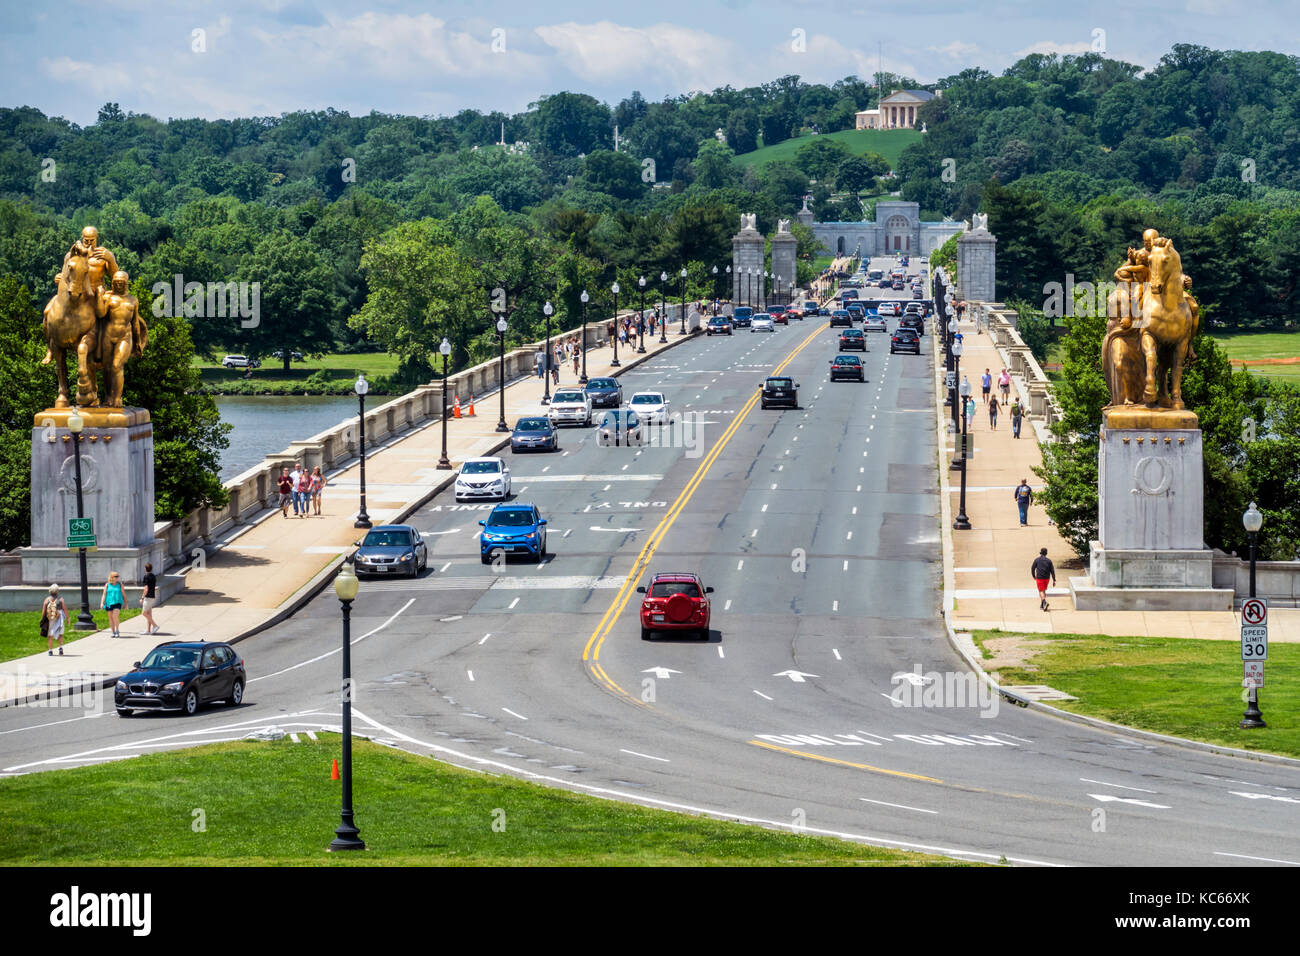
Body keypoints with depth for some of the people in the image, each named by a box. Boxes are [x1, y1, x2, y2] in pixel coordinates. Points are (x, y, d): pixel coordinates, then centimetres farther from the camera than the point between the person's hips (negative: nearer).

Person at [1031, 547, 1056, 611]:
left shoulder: (1037, 560, -4)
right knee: (1043, 591, 20)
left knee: (1041, 591, -6)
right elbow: (1052, 571, -2)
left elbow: (1032, 569, 4)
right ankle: (1042, 605, 27)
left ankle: (1044, 602, -31)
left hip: (1039, 578, -3)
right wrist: (1054, 580, 0)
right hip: (1047, 578, 3)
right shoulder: (1049, 560, 0)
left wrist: (1034, 576, 22)